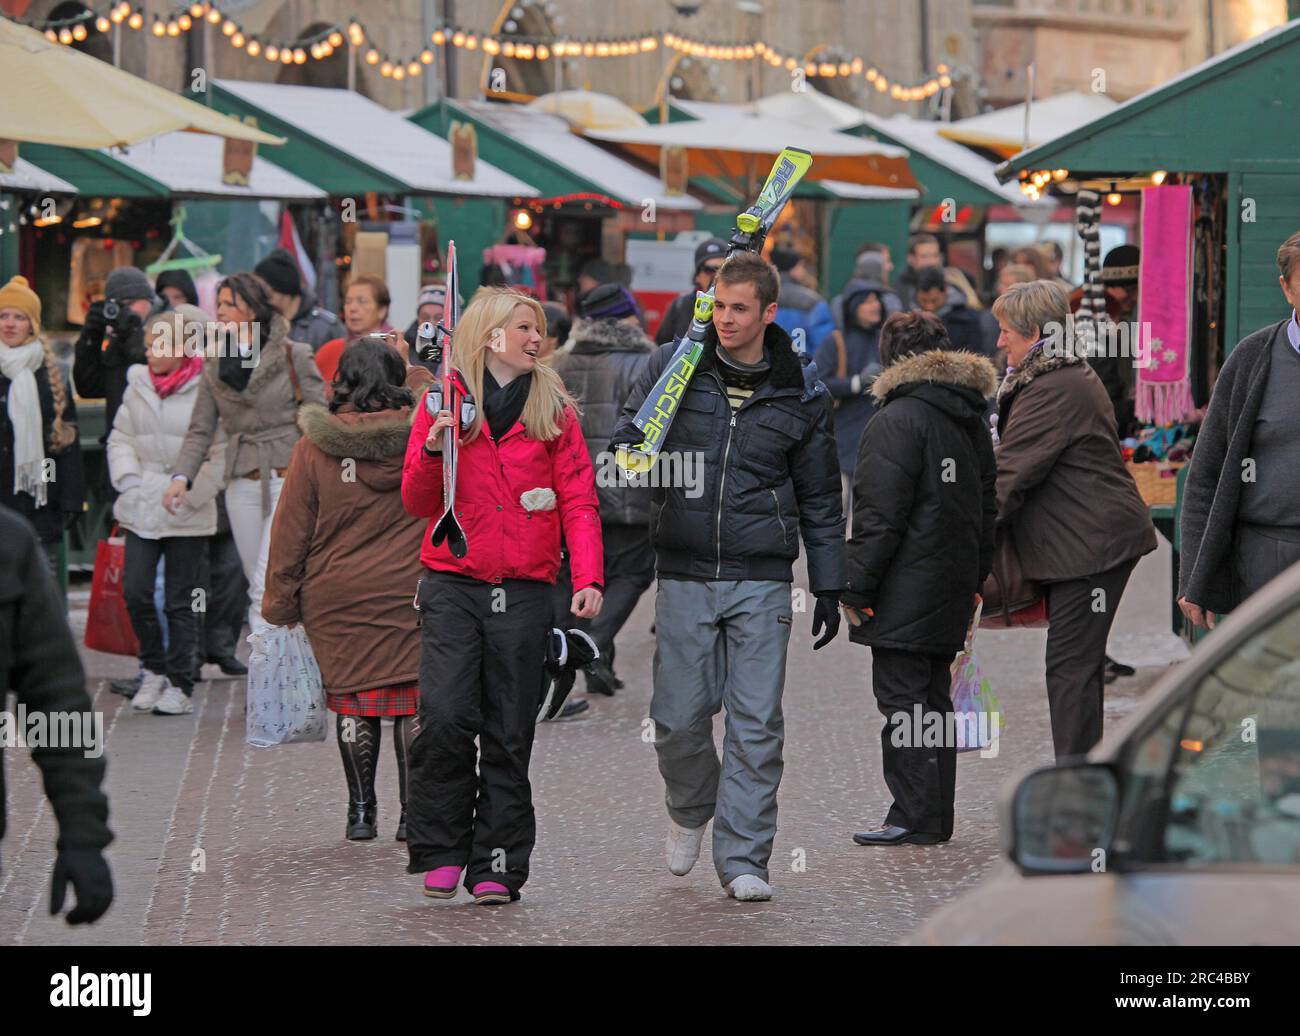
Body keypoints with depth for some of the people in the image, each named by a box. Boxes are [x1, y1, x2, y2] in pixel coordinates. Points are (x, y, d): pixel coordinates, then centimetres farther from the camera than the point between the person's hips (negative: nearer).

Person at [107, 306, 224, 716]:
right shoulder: (139, 386, 7)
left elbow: (222, 453, -6)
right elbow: (120, 438, 14)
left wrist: (190, 494, -9)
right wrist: (128, 480, 0)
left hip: (188, 516, -4)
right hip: (141, 509, 4)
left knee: (181, 601, 2)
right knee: (135, 591, -3)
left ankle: (180, 684, 11)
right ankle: (154, 669, 17)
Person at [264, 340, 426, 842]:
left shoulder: (314, 447, -7)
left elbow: (291, 529, -2)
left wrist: (280, 600, 6)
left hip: (338, 597, 0)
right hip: (412, 594, 0)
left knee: (353, 698, 10)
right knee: (411, 698, 6)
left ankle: (361, 810, 12)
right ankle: (414, 812, 7)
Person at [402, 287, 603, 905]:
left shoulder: (553, 409, 9)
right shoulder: (444, 402, 7)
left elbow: (579, 502, 5)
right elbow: (418, 505, 7)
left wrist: (589, 579, -9)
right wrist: (433, 451, -13)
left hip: (525, 592, 1)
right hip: (453, 585, -1)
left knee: (508, 735, 2)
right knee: (445, 716, -15)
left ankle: (498, 866, 8)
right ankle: (441, 853, -3)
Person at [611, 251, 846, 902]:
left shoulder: (800, 391, 5)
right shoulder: (672, 367, 2)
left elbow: (820, 498, 12)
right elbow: (627, 442, 10)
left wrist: (829, 587, 11)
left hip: (762, 580, 0)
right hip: (684, 574, 0)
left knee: (756, 725, -3)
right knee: (679, 717, 0)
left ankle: (743, 858, 4)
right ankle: (690, 810, 31)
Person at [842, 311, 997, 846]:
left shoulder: (897, 421, -13)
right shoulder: (972, 421, 14)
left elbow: (880, 516, -17)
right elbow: (987, 507, 20)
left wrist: (857, 587, -13)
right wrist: (975, 580, 25)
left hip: (906, 591, -9)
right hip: (952, 591, 9)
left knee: (902, 698, -4)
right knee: (933, 698, 14)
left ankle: (916, 817, -5)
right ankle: (936, 816, 17)